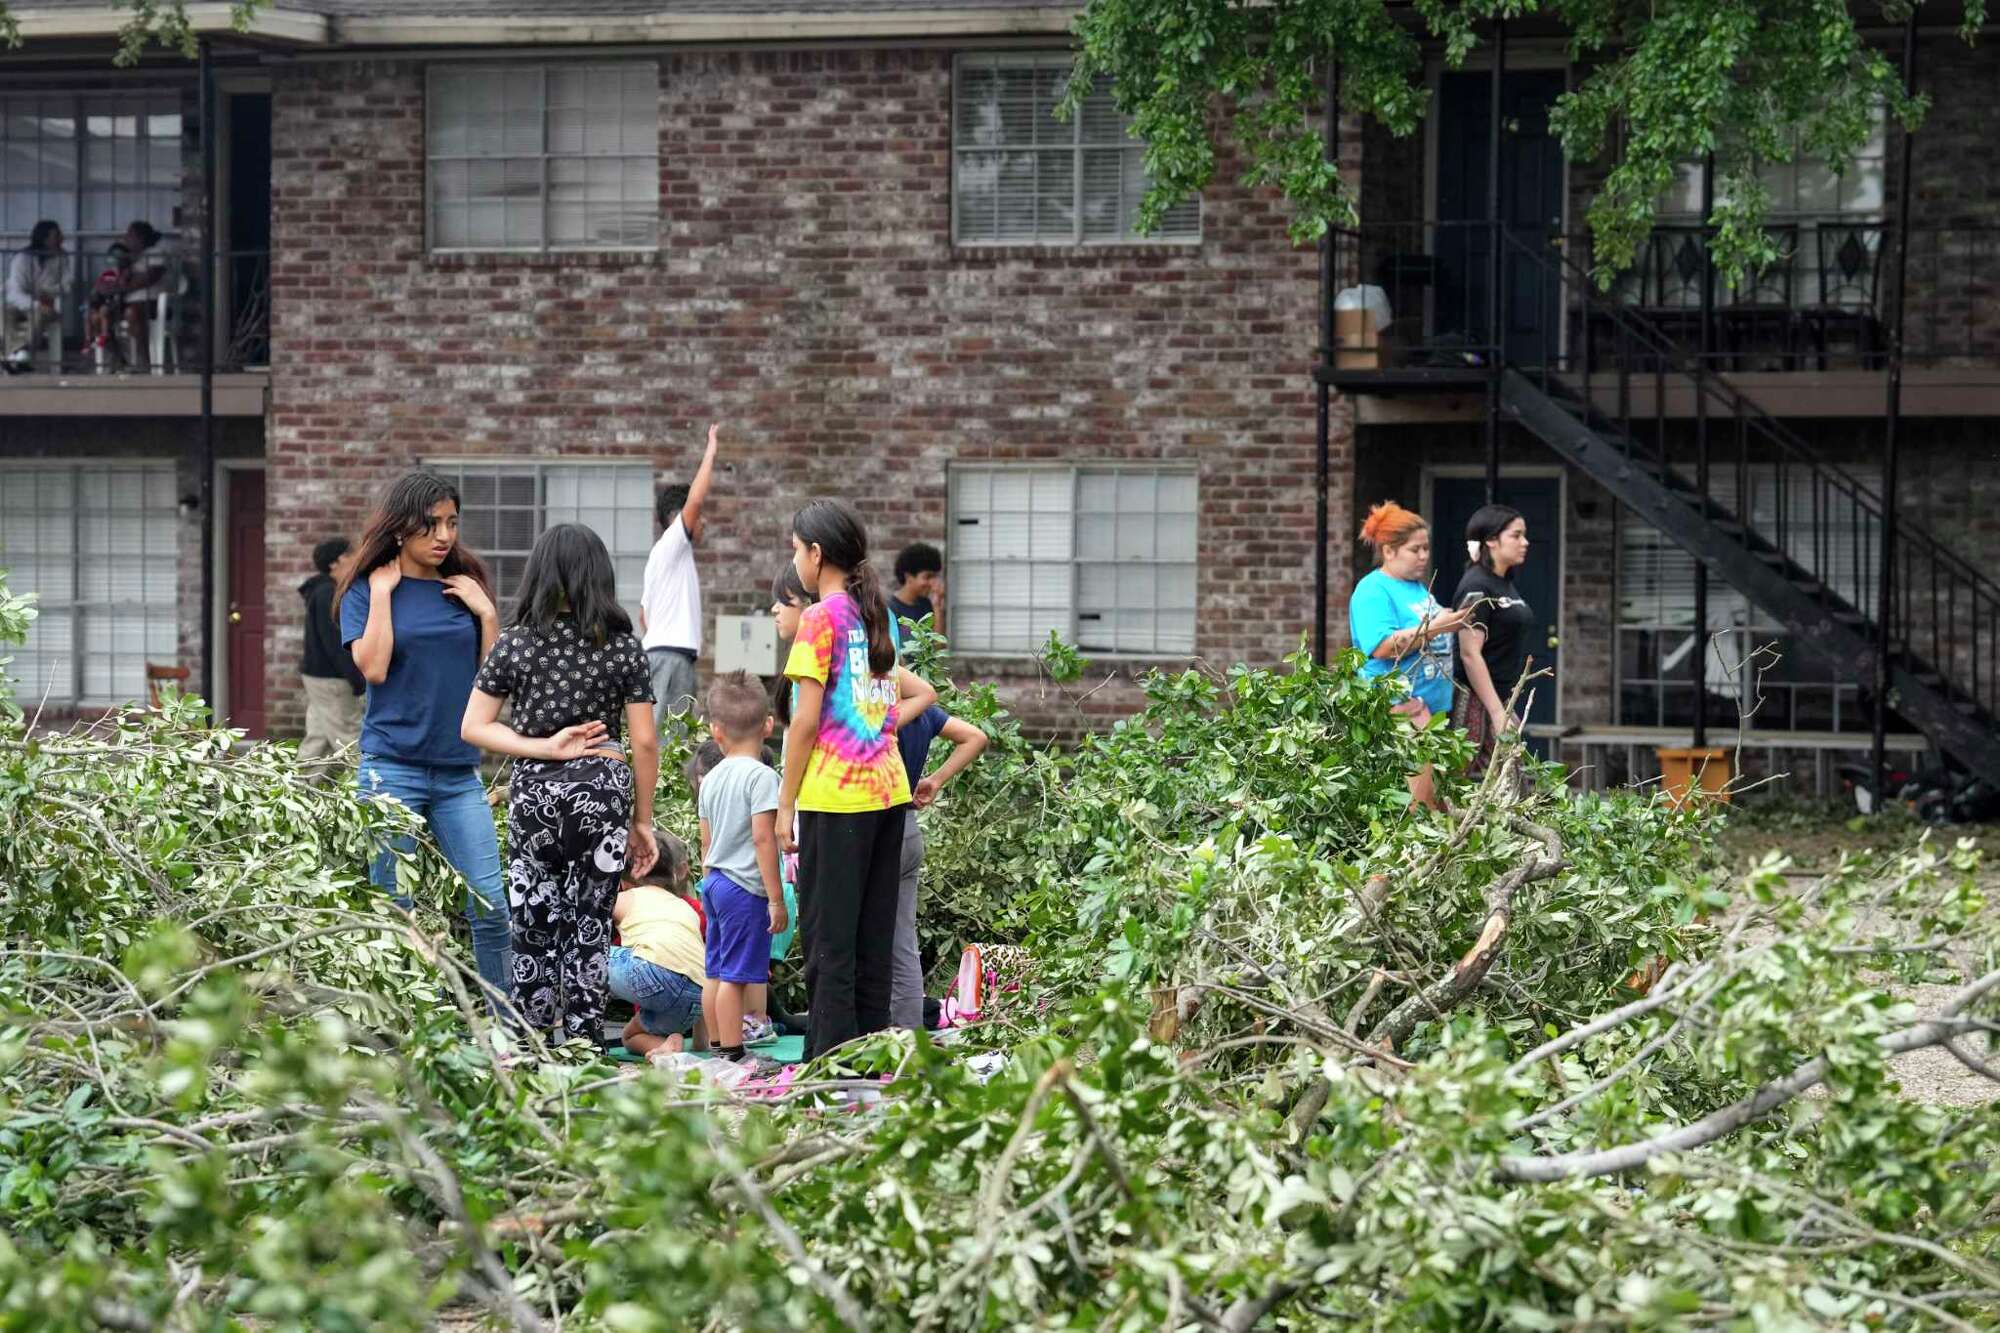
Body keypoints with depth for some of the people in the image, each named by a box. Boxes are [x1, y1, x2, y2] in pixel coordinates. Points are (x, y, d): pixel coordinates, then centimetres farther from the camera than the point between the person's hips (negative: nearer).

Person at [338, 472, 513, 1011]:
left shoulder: (465, 587, 11)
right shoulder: (368, 588, 2)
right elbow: (373, 667, -12)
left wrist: (486, 612, -2)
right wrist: (382, 593, -9)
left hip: (459, 772, 3)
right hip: (392, 768, -3)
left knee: (492, 906, -4)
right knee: (394, 911, 1)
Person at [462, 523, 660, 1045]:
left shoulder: (515, 643, 0)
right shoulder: (623, 646, 0)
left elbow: (473, 726, -2)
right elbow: (645, 742, 0)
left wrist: (546, 748, -4)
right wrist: (642, 821, 8)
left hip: (534, 792, 0)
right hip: (605, 790, 0)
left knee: (533, 928, 9)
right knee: (589, 929, 6)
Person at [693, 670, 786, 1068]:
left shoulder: (711, 779, 10)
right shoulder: (761, 776, -13)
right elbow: (763, 838, -18)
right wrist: (776, 897, -15)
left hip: (715, 883, 8)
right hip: (745, 888, -8)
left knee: (716, 972, 12)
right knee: (735, 975, -6)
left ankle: (718, 1050, 19)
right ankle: (733, 1054, -4)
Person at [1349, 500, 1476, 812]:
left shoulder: (1419, 587, 20)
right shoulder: (1373, 591, -8)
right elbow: (1383, 647, -22)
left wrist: (1452, 626, 16)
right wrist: (1433, 628, -20)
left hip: (1433, 706, 9)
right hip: (1400, 711, -9)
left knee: (1438, 800, 6)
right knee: (1418, 801, -15)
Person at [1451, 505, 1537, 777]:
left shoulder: (1506, 585, 16)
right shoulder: (1476, 586, -13)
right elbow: (1470, 654, -19)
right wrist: (1498, 712, -21)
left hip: (1500, 700, 9)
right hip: (1477, 704, -9)